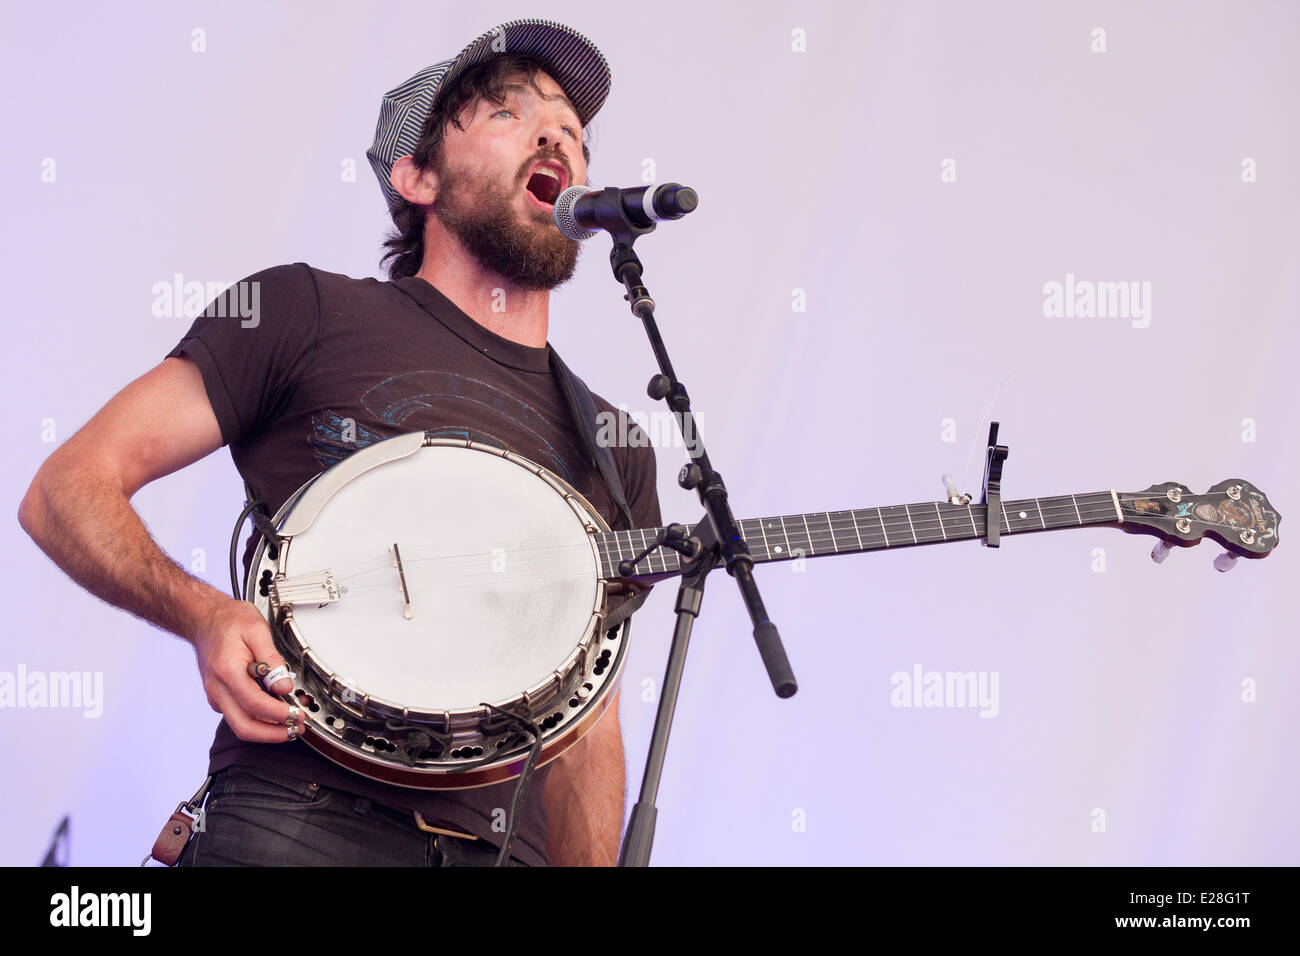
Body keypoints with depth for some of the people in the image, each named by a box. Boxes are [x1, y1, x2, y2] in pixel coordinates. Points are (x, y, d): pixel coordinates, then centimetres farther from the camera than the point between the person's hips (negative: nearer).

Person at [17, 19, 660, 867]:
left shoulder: (616, 451, 18)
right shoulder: (310, 313, 6)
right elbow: (66, 492, 2)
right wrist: (205, 615, -15)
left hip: (503, 844, 5)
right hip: (297, 819, -5)